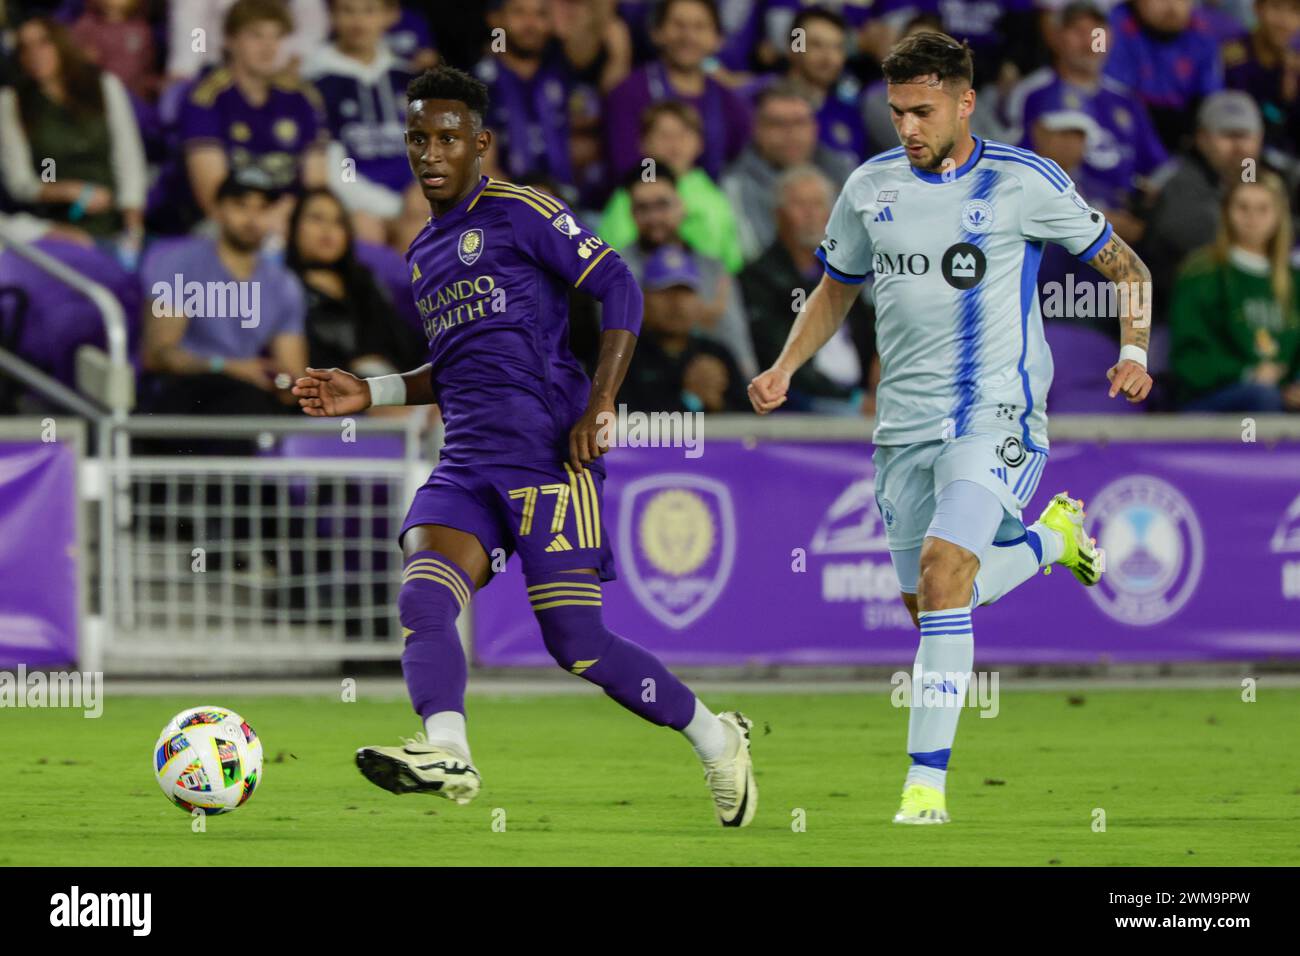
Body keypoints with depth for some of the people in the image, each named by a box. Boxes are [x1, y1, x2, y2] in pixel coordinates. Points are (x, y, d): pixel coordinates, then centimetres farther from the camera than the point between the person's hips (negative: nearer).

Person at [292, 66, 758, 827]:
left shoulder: (519, 213, -2)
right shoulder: (425, 252, 22)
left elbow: (619, 287, -7)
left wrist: (599, 407, -15)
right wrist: (371, 394, 21)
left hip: (547, 456, -7)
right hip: (467, 465, 7)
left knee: (576, 642, -9)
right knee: (423, 600, -21)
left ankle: (717, 741, 10)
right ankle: (447, 753, -39)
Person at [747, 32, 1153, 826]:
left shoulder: (1022, 183, -7)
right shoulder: (871, 187, 6)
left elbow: (1126, 267, 5)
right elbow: (837, 290, 21)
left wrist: (1135, 352, -10)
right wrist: (784, 369, 7)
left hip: (995, 414, -6)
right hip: (904, 424, 6)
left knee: (944, 566, -24)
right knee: (930, 606, 9)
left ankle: (927, 781, -22)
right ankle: (1051, 536, 41)